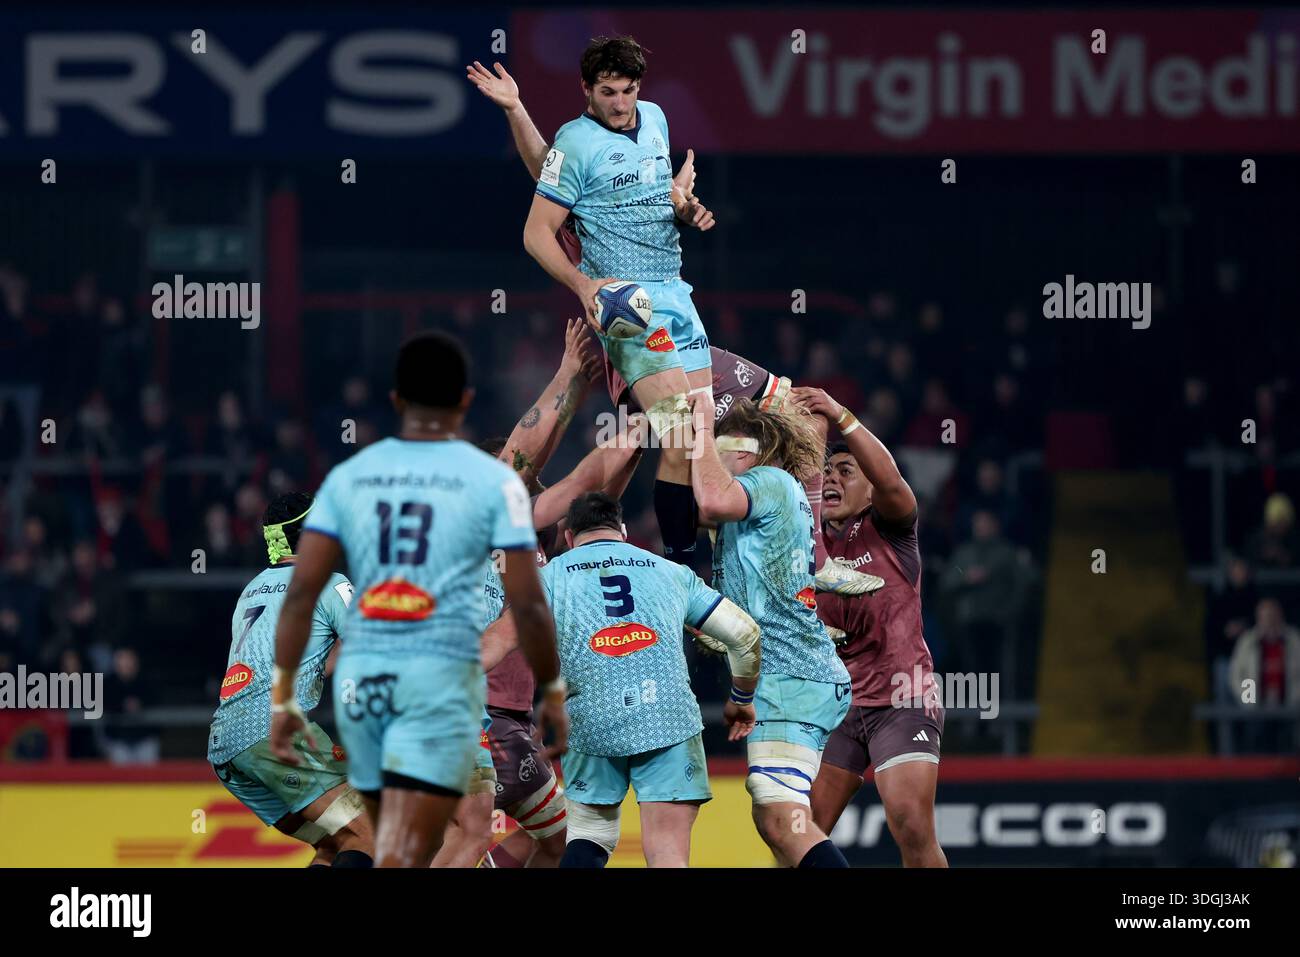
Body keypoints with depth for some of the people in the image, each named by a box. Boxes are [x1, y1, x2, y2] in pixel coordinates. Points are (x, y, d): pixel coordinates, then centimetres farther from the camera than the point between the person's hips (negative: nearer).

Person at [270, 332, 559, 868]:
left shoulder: (348, 477, 8)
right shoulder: (493, 482, -1)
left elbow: (302, 591, 2)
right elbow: (527, 604, -5)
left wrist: (282, 696, 7)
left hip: (361, 677, 4)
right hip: (441, 678, -4)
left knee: (404, 850, 19)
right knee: (400, 860, -10)